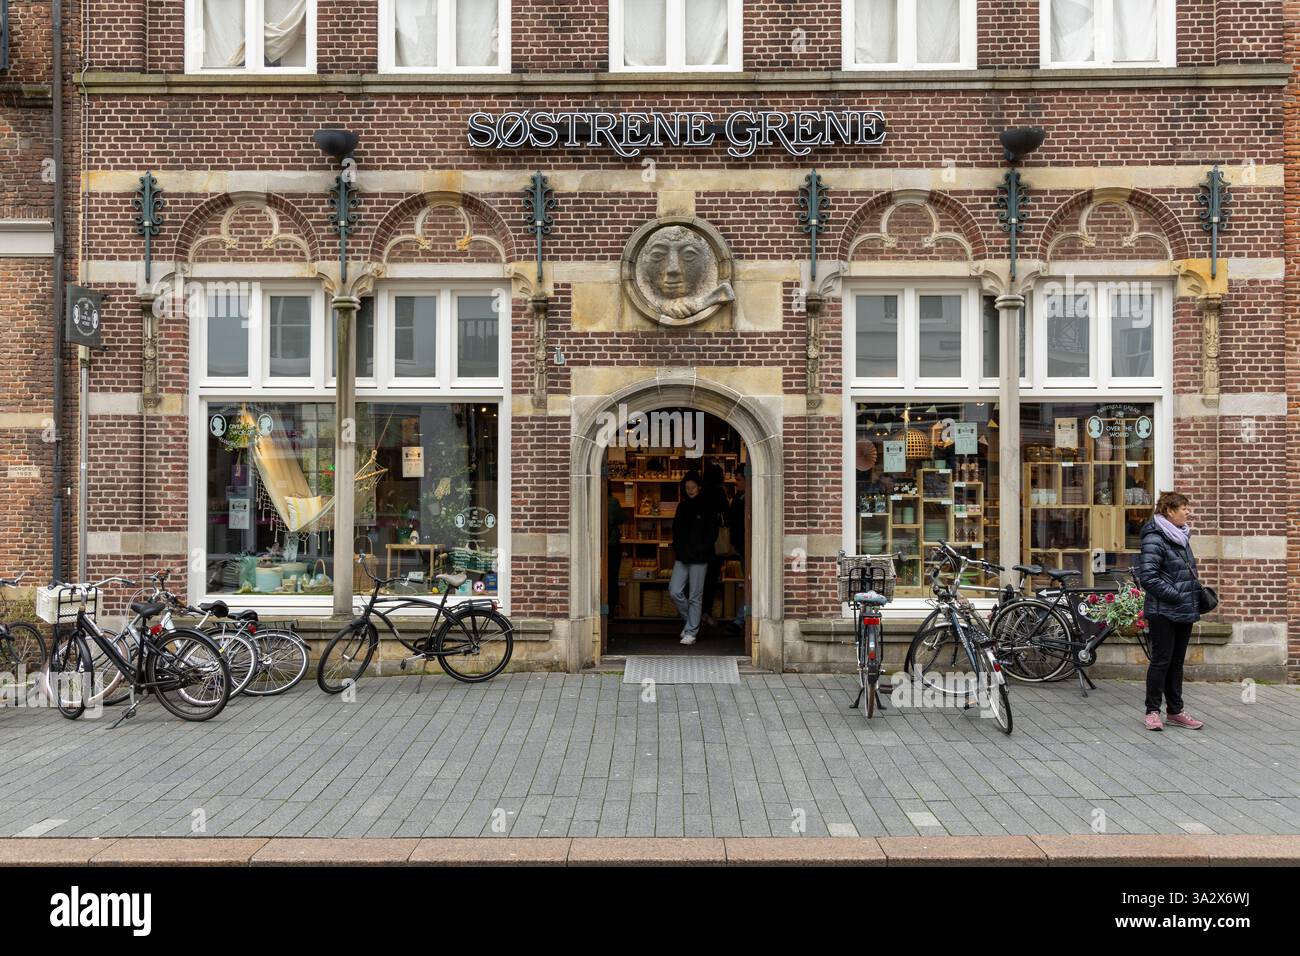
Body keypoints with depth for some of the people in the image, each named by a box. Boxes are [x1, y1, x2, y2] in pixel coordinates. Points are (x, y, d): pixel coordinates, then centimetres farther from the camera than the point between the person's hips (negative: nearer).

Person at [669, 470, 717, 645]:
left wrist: (699, 550, -12)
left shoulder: (707, 506, -4)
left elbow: (712, 533, -5)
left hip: (699, 559, -5)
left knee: (695, 596, 0)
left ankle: (691, 632, 7)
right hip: (682, 558, 5)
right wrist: (676, 550, 4)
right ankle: (690, 620, 20)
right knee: (674, 591, -1)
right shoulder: (682, 506, 12)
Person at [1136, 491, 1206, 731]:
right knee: (1161, 660, -2)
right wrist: (1176, 596, -20)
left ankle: (1175, 711, 21)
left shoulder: (1182, 537, 13)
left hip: (1184, 612, 8)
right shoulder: (1154, 539, -14)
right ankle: (1152, 711, 8)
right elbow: (1147, 576, -20)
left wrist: (1197, 592, 8)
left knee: (1177, 661, 13)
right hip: (1163, 612, -8)